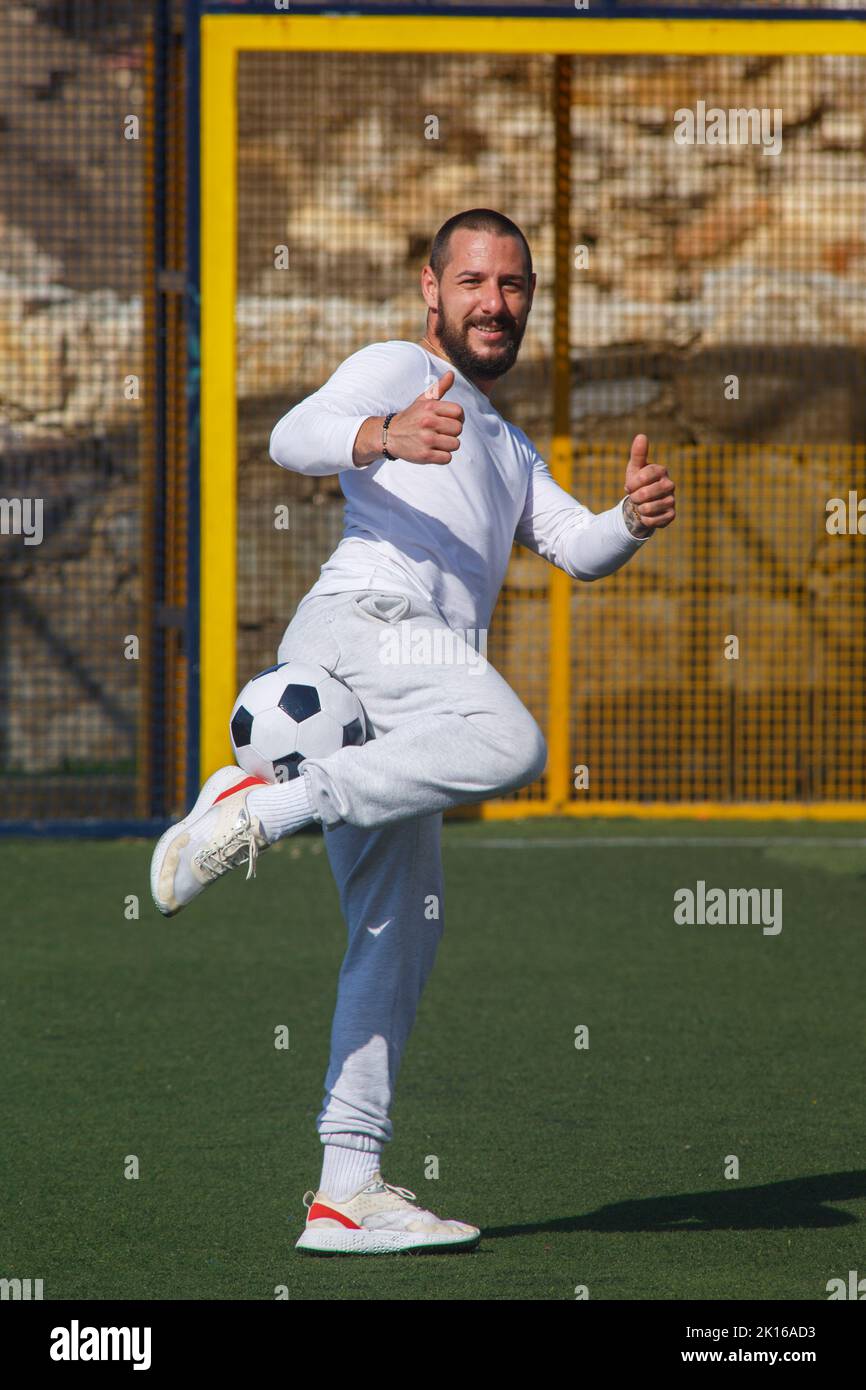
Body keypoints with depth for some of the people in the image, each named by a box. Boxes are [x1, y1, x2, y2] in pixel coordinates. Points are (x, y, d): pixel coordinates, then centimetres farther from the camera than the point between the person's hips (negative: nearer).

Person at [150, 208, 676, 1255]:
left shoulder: (507, 450, 39)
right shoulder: (396, 368, 13)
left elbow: (578, 549, 22)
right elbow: (295, 439, -7)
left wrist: (634, 519, -1)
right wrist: (384, 436, -29)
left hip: (405, 699, 8)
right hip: (360, 623, -8)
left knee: (400, 934, 4)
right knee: (508, 745, -35)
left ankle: (348, 1189, 3)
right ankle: (260, 806, -32)